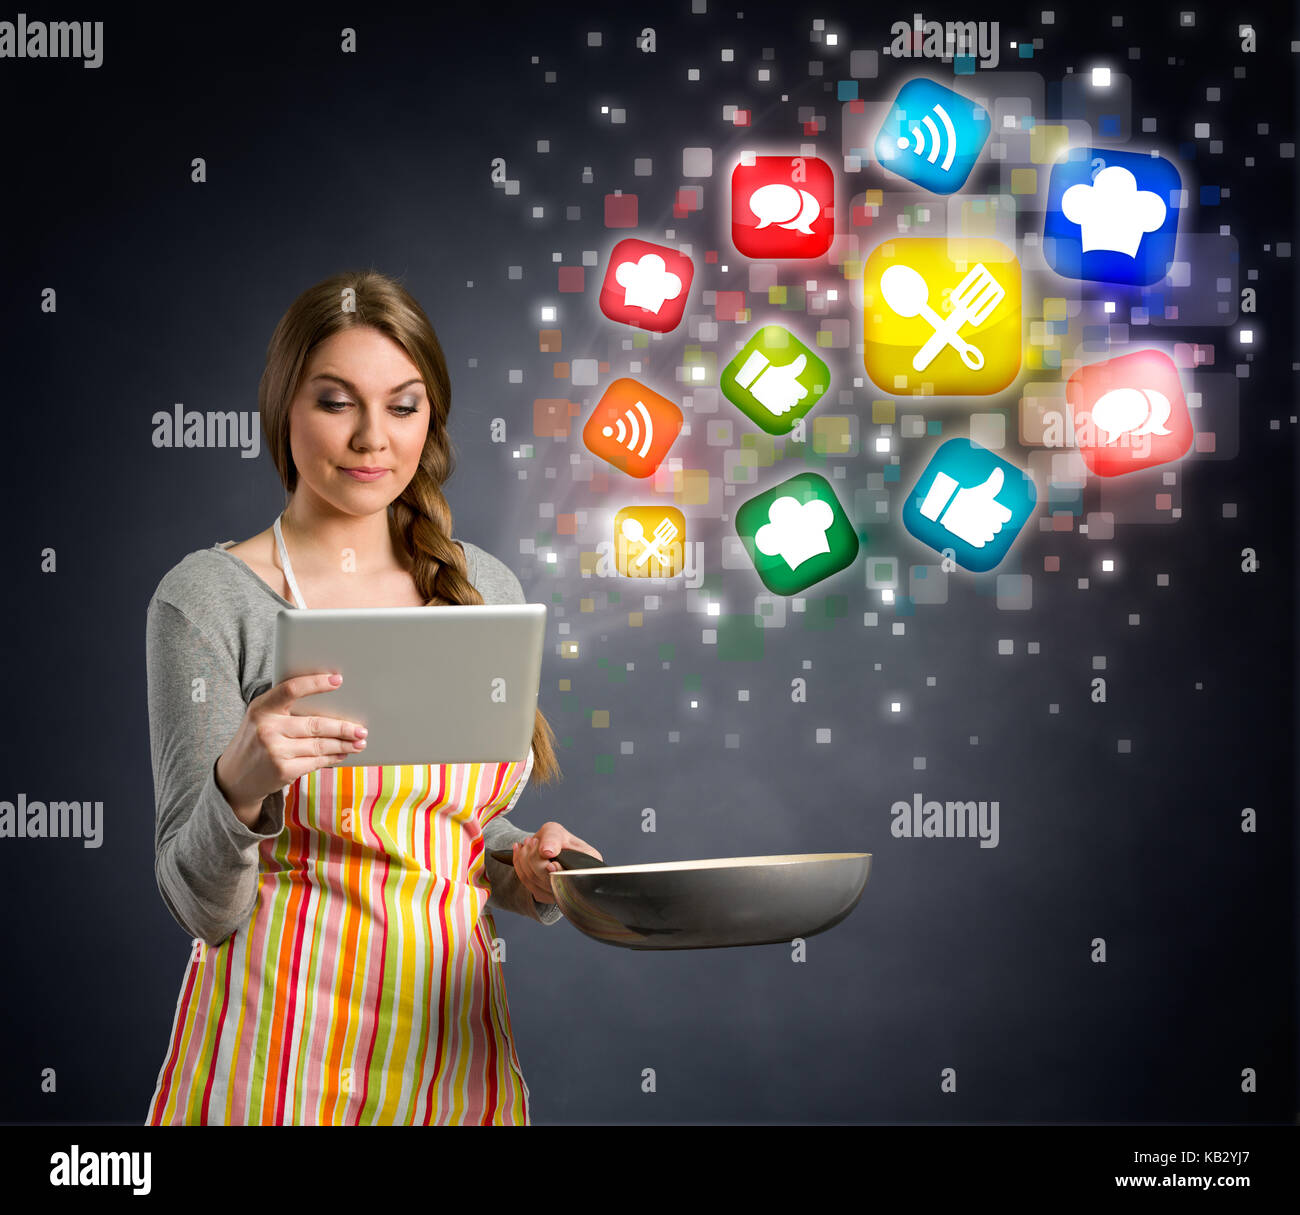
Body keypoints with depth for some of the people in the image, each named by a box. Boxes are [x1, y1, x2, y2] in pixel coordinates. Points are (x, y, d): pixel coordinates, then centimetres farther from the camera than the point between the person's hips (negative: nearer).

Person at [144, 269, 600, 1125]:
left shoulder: (486, 589, 6)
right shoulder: (209, 596, -8)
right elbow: (201, 904, -10)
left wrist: (527, 865, -4)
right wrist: (241, 781, -28)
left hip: (453, 1037, 4)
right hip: (284, 1042, -4)